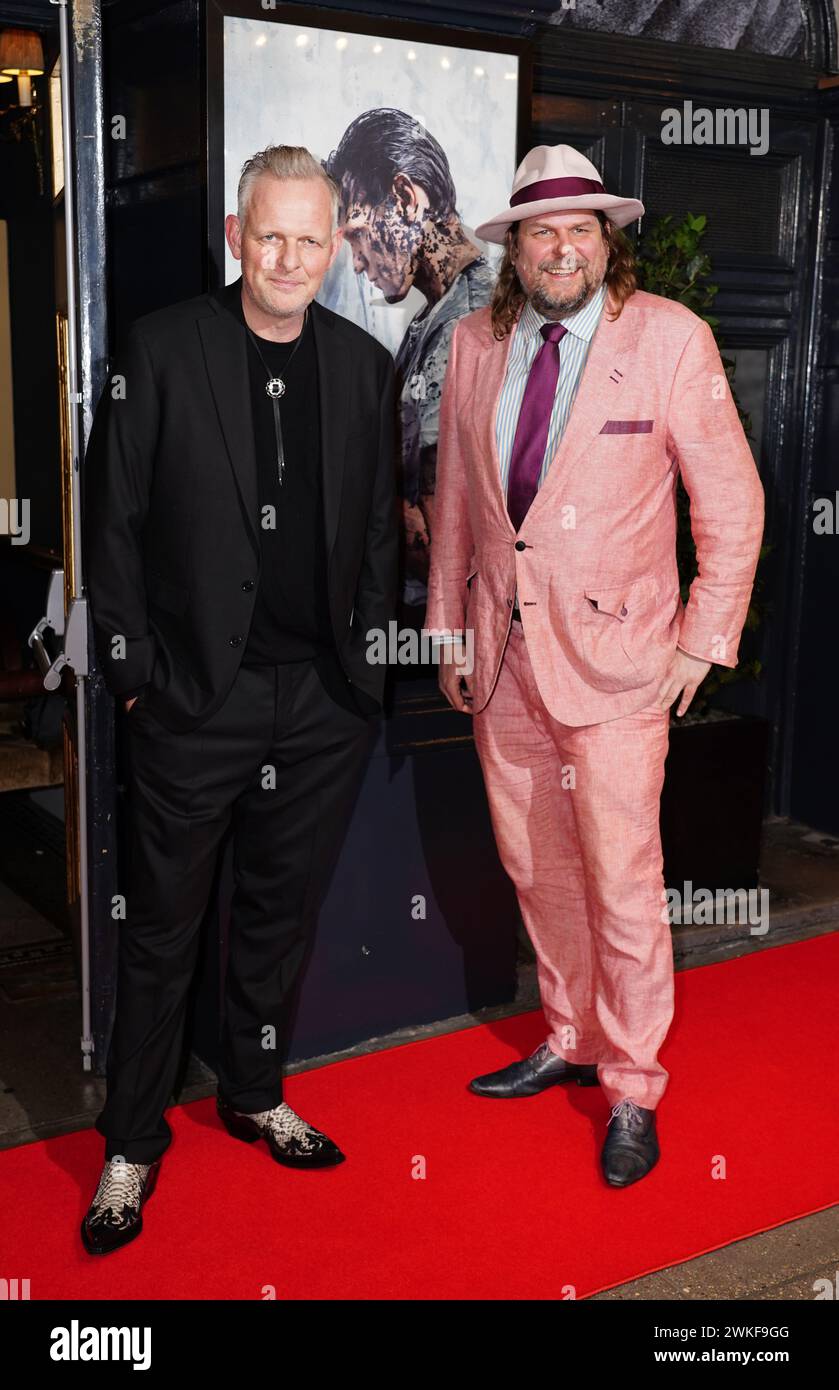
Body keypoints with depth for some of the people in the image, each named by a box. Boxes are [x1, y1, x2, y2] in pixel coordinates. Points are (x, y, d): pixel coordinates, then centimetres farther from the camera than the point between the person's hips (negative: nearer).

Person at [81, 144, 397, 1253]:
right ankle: (133, 1143, 25)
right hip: (196, 700, -3)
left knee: (283, 911, 17)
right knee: (162, 926, 7)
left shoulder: (365, 366, 7)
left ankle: (256, 1096, 38)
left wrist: (366, 657, 7)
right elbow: (113, 518, -4)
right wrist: (134, 668, -7)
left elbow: (381, 527, 12)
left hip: (324, 704, 4)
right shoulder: (163, 349, -4)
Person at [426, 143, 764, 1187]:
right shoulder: (475, 343, 6)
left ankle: (633, 1092, 17)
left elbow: (732, 501, -4)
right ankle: (572, 1040, 35)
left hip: (613, 652, -4)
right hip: (502, 654, 5)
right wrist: (448, 625, 12)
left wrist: (706, 639, -6)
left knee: (621, 880, -2)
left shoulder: (670, 338, -7)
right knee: (535, 866, 14)